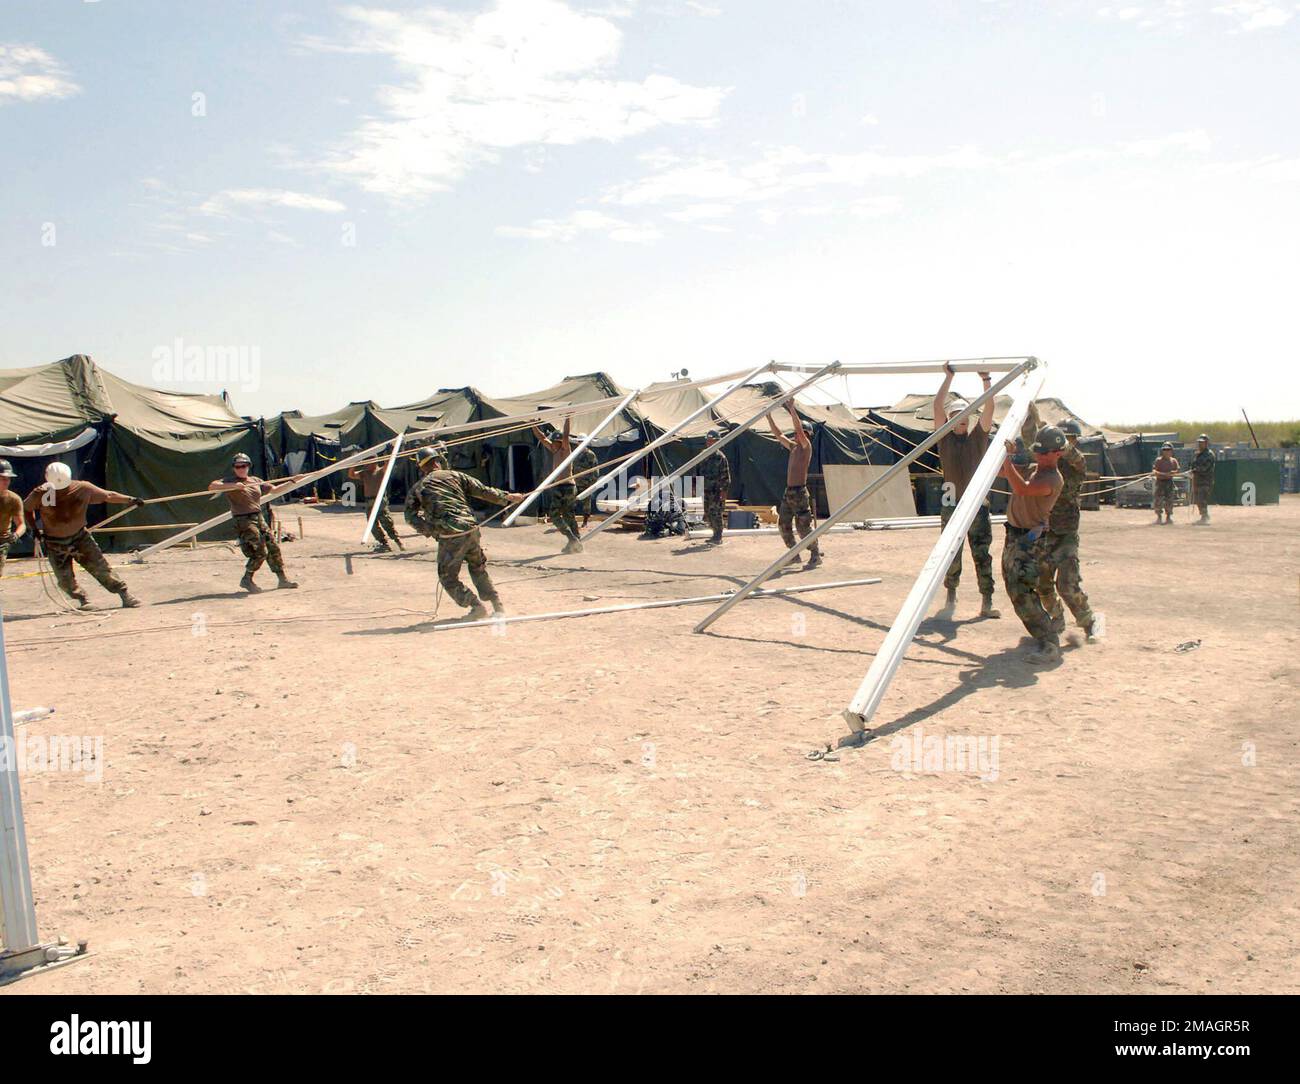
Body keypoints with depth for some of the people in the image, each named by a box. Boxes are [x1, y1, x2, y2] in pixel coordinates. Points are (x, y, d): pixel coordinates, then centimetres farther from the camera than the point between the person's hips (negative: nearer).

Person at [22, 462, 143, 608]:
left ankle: (125, 595, -1)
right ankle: (82, 599, 21)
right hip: (55, 545, 0)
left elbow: (108, 496, -2)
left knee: (101, 567, -6)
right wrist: (34, 529, -2)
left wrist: (130, 499, -7)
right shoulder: (40, 494, -14)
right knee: (65, 580, -2)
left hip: (80, 537, 0)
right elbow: (26, 508, 6)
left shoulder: (82, 488, -13)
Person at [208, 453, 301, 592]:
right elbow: (211, 486, -19)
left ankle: (282, 578, 16)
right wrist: (233, 486, -30)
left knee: (273, 547, 6)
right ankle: (247, 580, 7)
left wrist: (292, 480, 18)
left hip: (259, 518, 7)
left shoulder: (255, 480, 15)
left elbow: (275, 489, 23)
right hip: (244, 521, -7)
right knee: (260, 552, -11)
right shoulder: (229, 482, -3)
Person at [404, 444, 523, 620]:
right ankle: (497, 604, 20)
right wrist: (507, 497, 19)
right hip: (471, 530, 3)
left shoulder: (417, 488, 11)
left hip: (449, 537, -3)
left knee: (448, 577, 11)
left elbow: (410, 515, 7)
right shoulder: (454, 476, 12)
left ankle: (476, 606, -1)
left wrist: (428, 530, 11)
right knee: (478, 568, 24)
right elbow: (484, 491, 12)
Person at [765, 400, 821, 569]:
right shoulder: (793, 447, 16)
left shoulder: (806, 447, -6)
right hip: (788, 492, 8)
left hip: (799, 492, -8)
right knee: (783, 524, 9)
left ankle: (816, 555, 3)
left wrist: (792, 409, -24)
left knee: (803, 526, -7)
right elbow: (778, 434, 19)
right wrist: (769, 416, 12)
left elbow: (800, 430, -21)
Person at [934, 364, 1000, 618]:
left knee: (982, 555, -1)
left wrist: (986, 380, -13)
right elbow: (937, 406, -4)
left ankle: (987, 603, 2)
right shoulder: (945, 437, 6)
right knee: (951, 556, 4)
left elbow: (988, 409, -3)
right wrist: (948, 377, -7)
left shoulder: (978, 437, 9)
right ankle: (951, 595, 22)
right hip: (951, 505, -1)